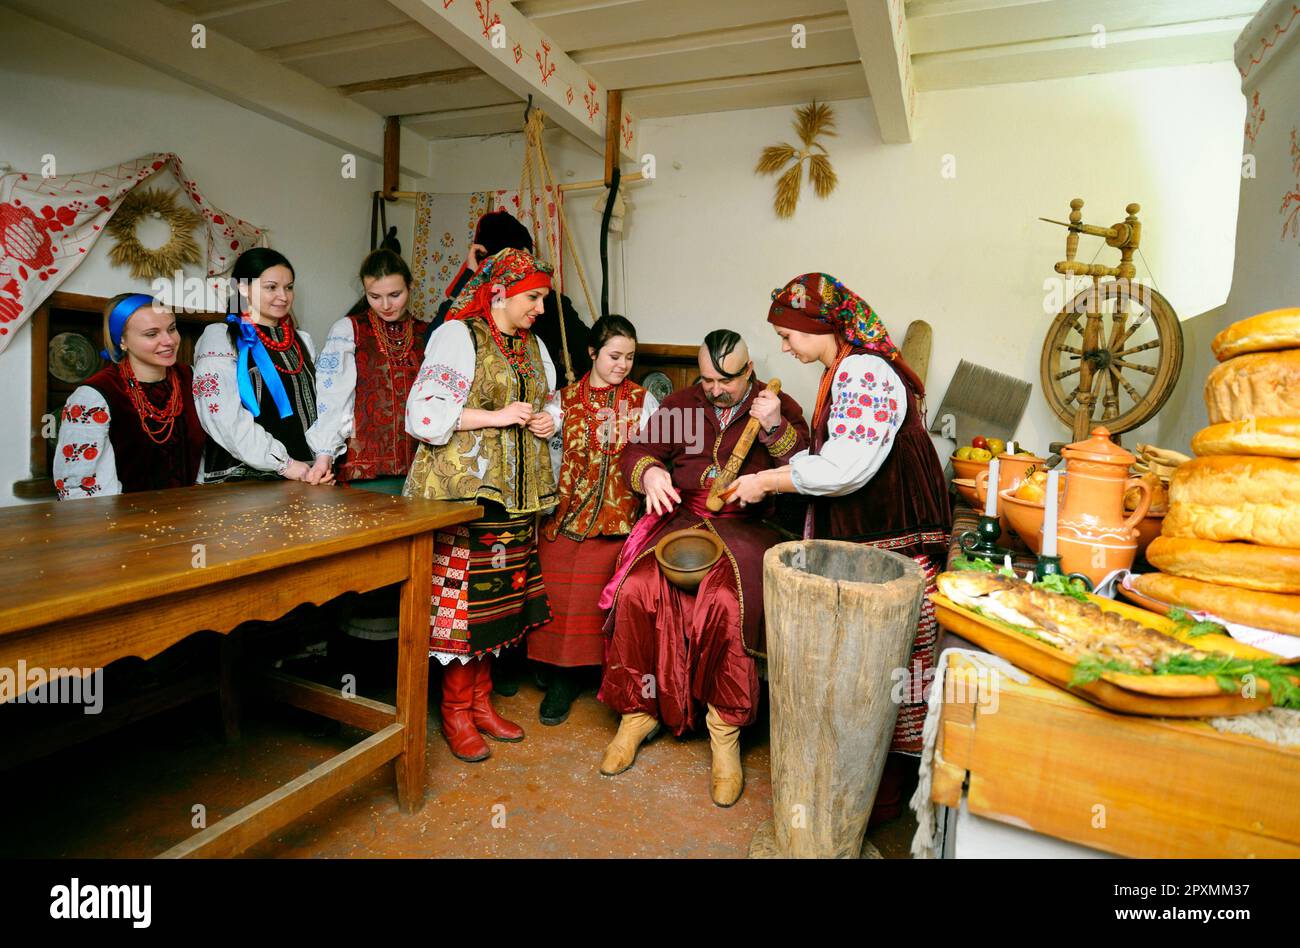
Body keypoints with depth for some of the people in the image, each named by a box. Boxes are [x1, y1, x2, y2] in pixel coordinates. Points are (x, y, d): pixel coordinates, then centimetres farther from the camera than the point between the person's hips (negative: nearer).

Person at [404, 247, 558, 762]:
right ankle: (456, 711, 16)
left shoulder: (533, 345, 16)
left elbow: (550, 402, 30)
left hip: (514, 493, 7)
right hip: (462, 488, -7)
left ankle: (480, 701, 26)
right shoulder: (458, 336, -7)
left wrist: (548, 420, 8)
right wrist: (496, 417, -16)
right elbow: (424, 412, -15)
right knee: (462, 597, -2)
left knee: (497, 598, 11)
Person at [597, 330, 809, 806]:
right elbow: (639, 451, 12)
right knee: (636, 591, -23)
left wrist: (775, 429, -21)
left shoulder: (780, 408, 8)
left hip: (745, 529, -2)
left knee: (725, 603, -31)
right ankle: (638, 712, -2)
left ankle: (726, 733, -10)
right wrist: (651, 473, -11)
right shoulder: (679, 403, 16)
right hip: (680, 518, 3)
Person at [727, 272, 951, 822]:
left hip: (894, 541, -10)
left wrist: (766, 482, -13)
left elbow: (844, 469, -25)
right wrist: (767, 478, 9)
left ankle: (883, 795, 17)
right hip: (861, 535, 10)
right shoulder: (844, 371, 15)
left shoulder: (863, 372, -18)